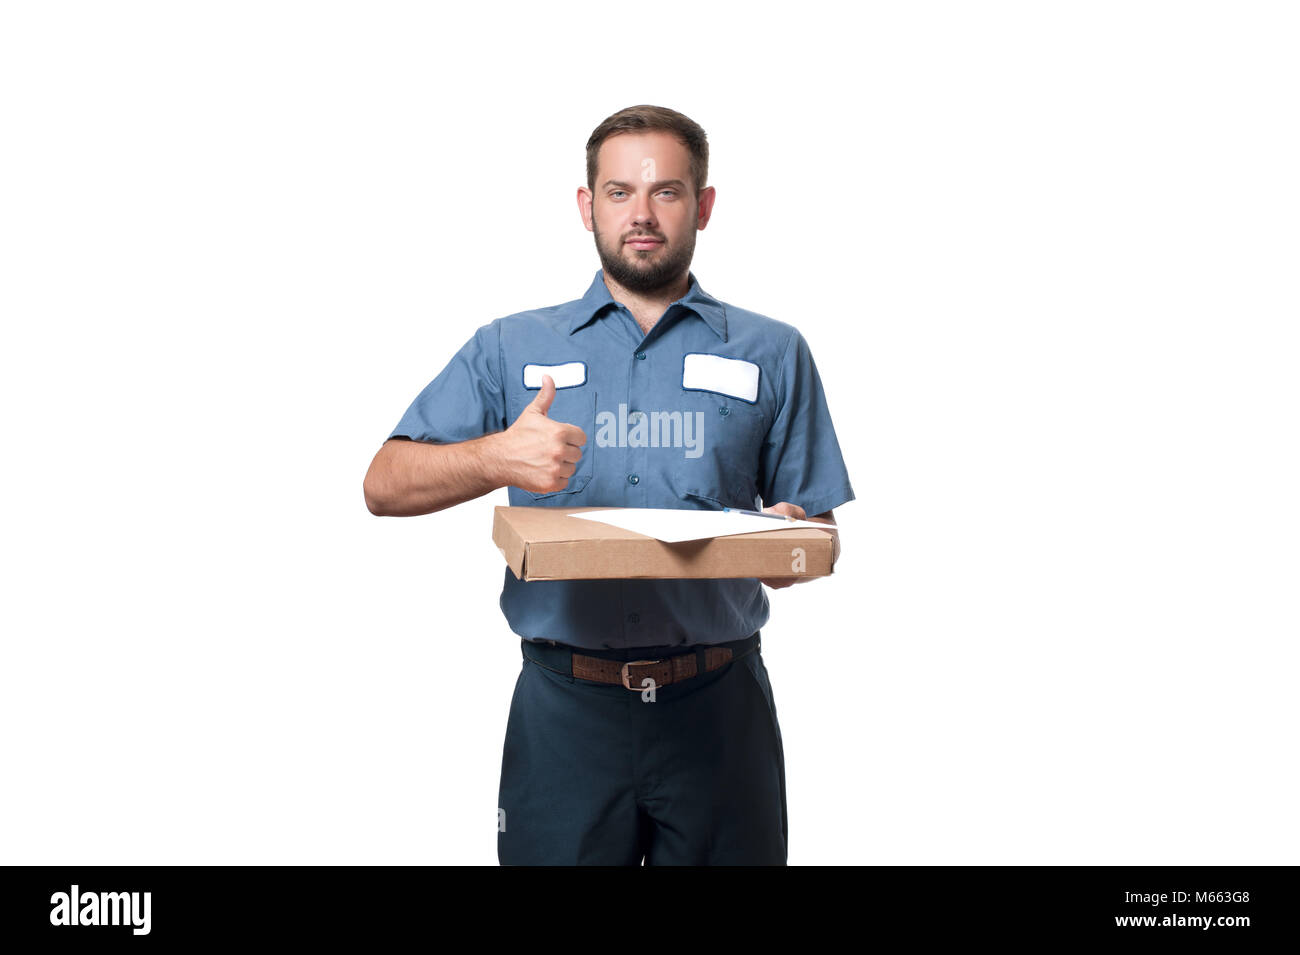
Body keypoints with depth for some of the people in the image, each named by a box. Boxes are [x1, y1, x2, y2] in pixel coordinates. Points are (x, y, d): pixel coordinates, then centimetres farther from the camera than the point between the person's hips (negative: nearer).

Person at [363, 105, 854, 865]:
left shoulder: (772, 354, 9)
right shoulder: (512, 348, 9)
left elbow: (822, 535, 8)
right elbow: (386, 485, 1)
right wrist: (497, 458, -18)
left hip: (718, 713, 1)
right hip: (564, 708, 0)